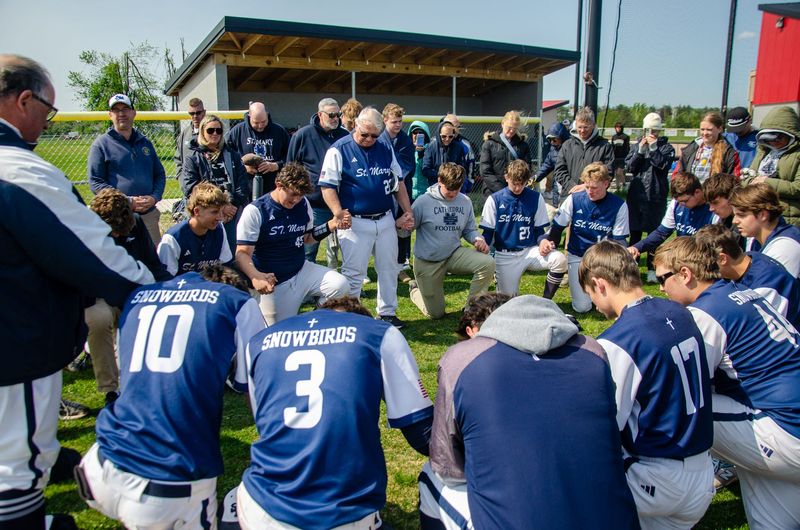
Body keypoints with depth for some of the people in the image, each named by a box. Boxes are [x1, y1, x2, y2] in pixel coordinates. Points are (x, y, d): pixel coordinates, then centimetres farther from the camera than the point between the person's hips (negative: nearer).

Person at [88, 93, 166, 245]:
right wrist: (127, 201, -15)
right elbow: (95, 182, -4)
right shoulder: (101, 144, 2)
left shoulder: (145, 142, 16)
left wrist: (154, 197, -3)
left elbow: (160, 174, 18)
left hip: (149, 214, 4)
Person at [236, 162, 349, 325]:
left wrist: (331, 225, -5)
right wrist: (255, 276, -40)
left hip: (302, 272, 4)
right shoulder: (255, 211, -16)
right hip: (273, 284, -4)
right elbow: (242, 253, -19)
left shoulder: (303, 204, -1)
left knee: (340, 285, -19)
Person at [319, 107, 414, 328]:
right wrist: (338, 213, -24)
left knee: (389, 268, 13)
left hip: (386, 220, 5)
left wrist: (407, 211, 11)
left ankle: (387, 312, 27)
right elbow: (327, 186, -10)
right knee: (353, 273, -1)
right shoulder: (339, 150, -6)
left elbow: (398, 182, 17)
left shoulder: (386, 150, 10)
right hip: (355, 223, -5)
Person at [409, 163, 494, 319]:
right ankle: (415, 290, 39)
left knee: (487, 263, -25)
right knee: (435, 314, 5)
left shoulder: (465, 201, -3)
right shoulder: (423, 202, -15)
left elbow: (469, 229, 8)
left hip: (454, 254, 3)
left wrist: (478, 239, -15)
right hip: (427, 262, -3)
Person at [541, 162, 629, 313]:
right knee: (582, 307, -12)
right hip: (578, 256, -1)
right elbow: (557, 227, -2)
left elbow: (619, 241, -8)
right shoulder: (574, 199, -9)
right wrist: (545, 240, -23)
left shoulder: (619, 205, -10)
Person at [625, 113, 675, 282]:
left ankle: (652, 269, 9)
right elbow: (629, 167, 0)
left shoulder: (666, 147, 3)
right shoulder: (637, 146, 10)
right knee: (634, 232, 8)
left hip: (656, 196, -2)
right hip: (636, 194, 3)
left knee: (654, 233, 3)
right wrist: (640, 151, -11)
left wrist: (653, 147, -14)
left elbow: (663, 164, -13)